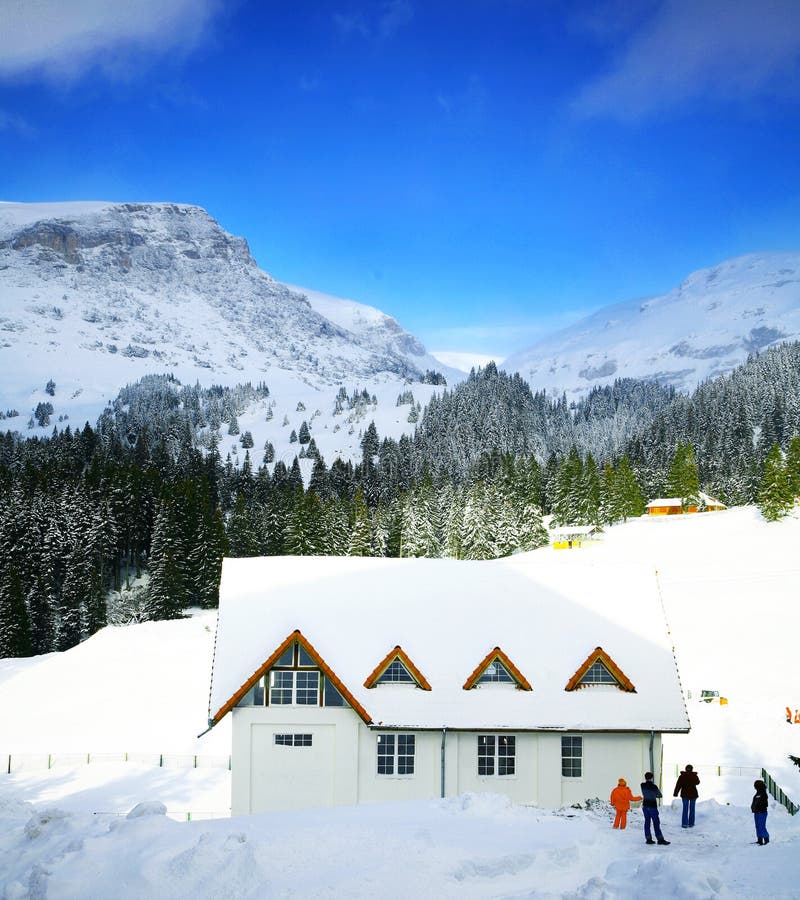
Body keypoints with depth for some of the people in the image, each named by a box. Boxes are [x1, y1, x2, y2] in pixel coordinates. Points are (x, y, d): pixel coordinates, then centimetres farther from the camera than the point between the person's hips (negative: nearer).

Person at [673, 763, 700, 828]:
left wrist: (675, 793, 0)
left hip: (685, 794, 0)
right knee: (692, 809, 10)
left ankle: (684, 823, 1)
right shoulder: (694, 776, -5)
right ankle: (691, 823, 11)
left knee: (685, 809, 6)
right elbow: (697, 782, 16)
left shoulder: (682, 776, -8)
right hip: (693, 794, 0)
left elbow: (678, 785, -8)